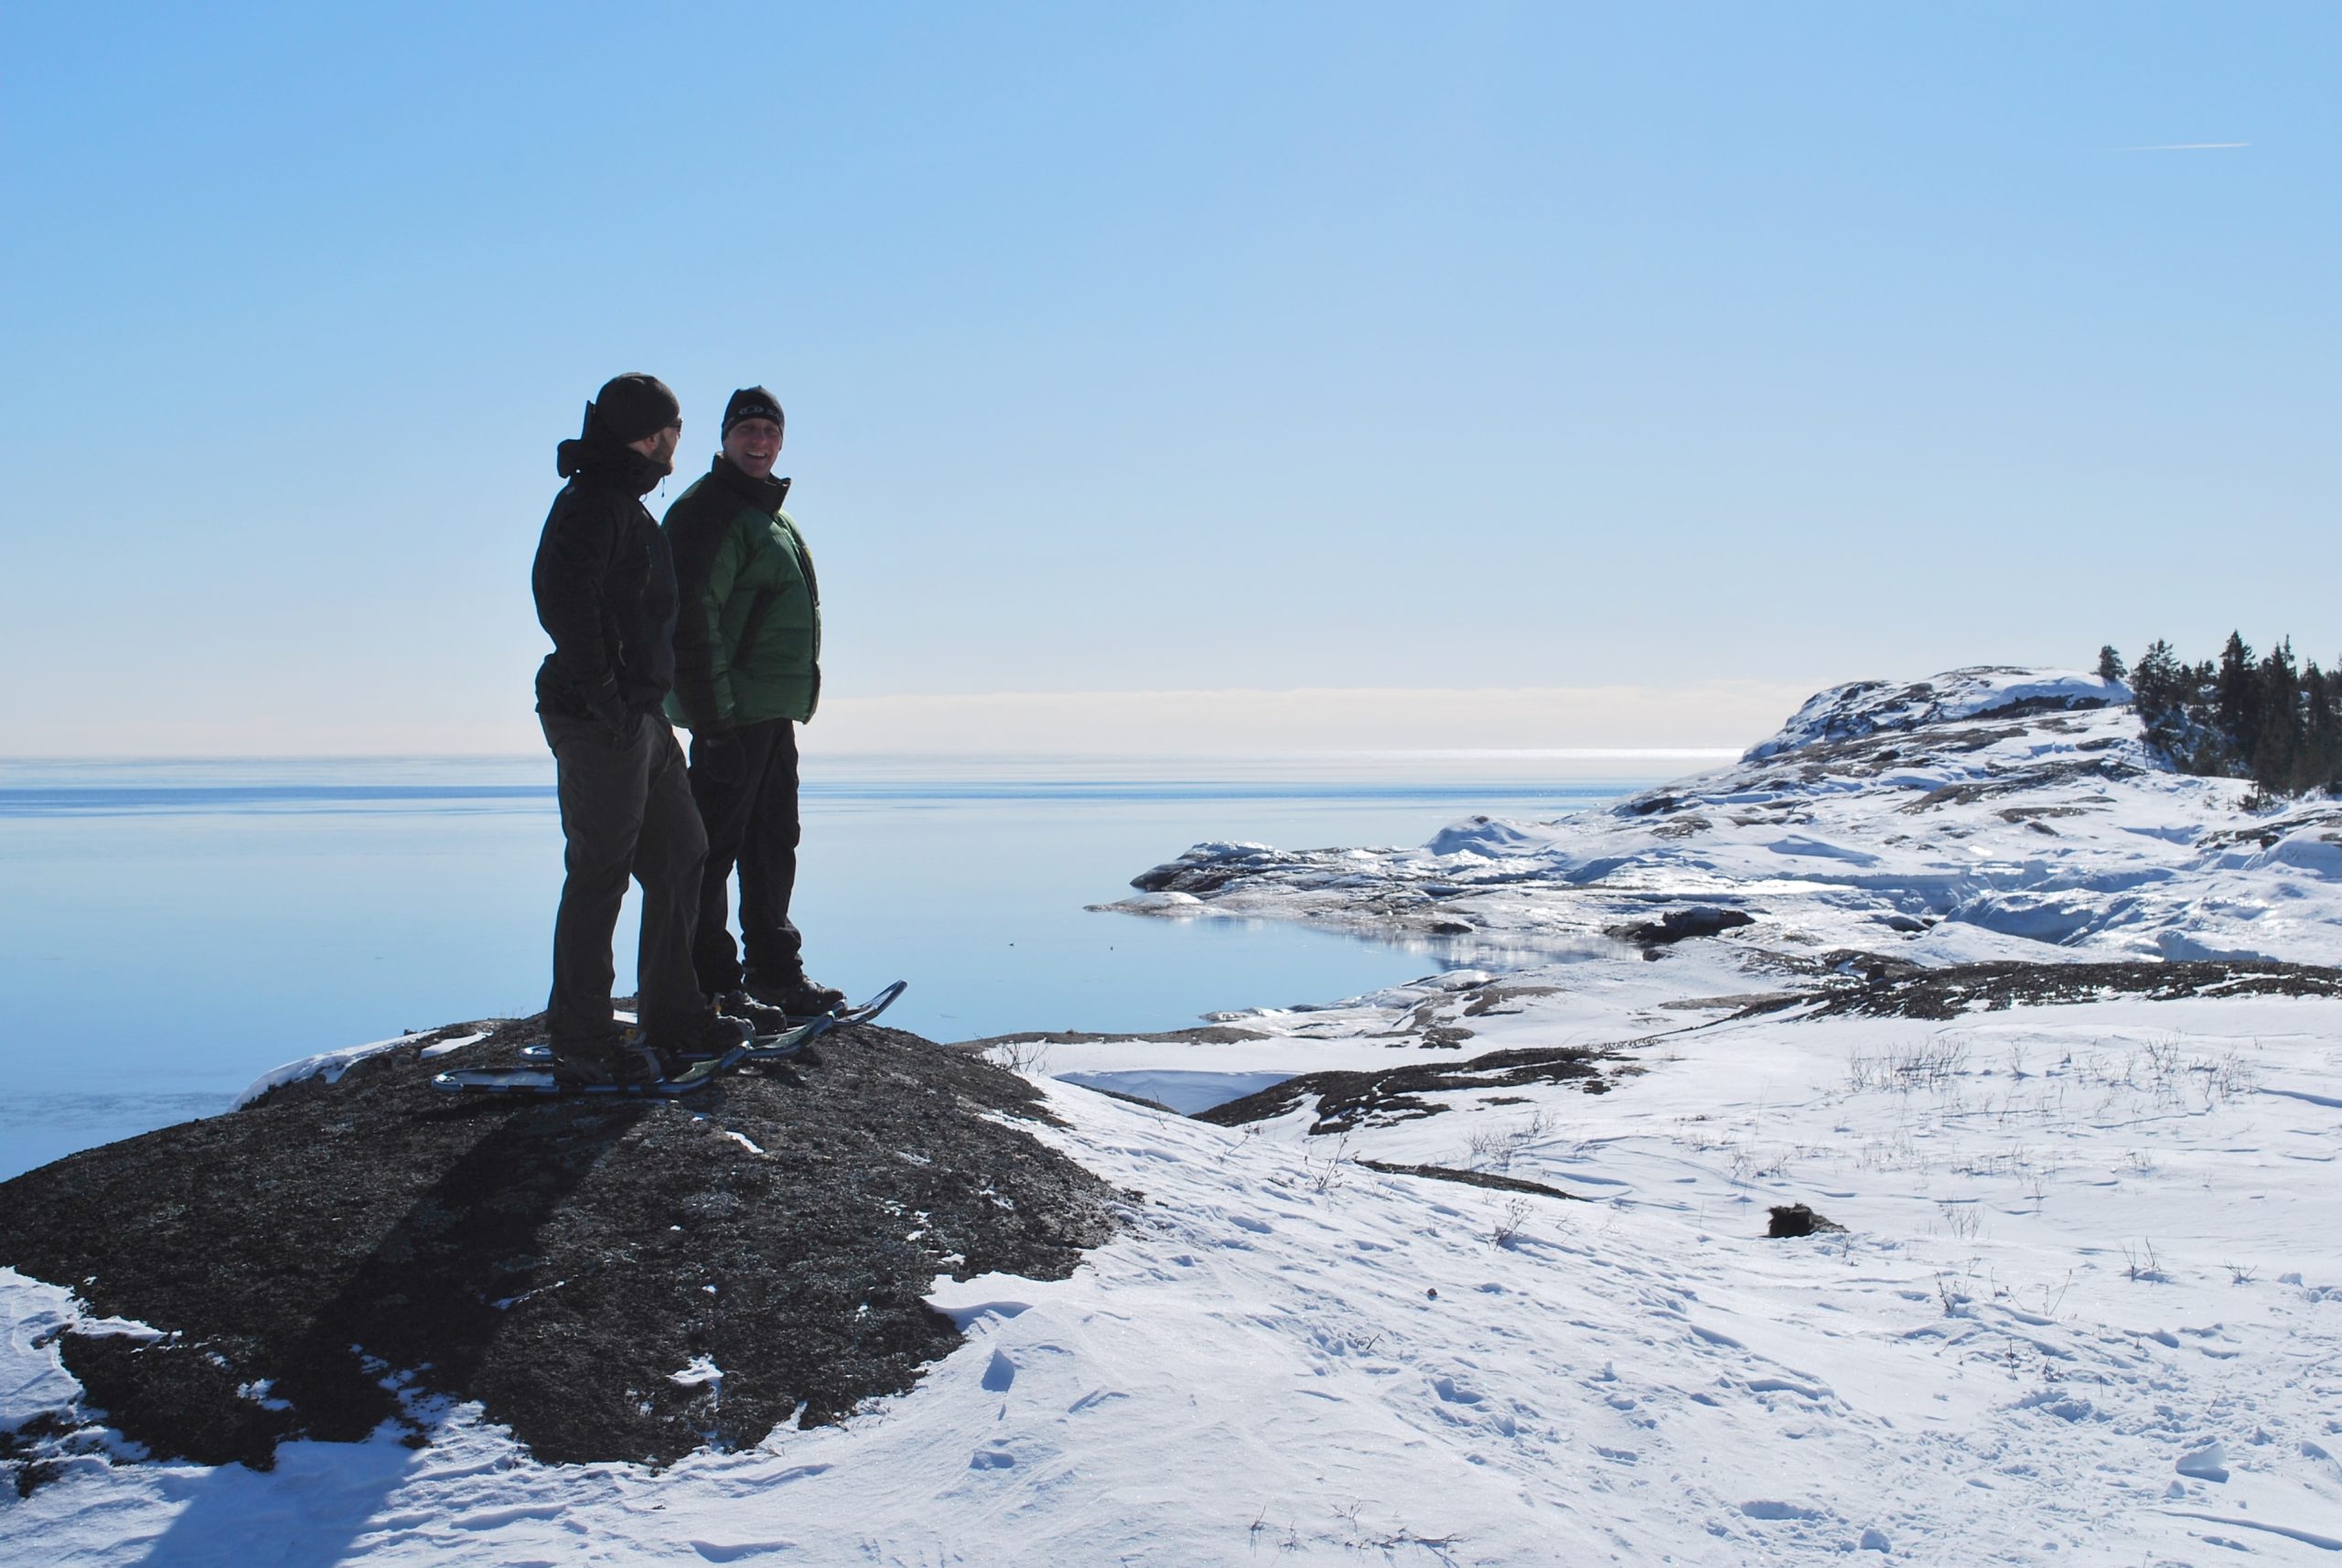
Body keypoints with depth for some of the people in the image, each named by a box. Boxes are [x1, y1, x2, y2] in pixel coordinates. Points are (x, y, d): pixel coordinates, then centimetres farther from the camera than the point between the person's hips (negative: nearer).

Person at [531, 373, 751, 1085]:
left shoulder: (624, 504, 20)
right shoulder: (591, 502, -11)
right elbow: (562, 594, -25)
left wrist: (647, 699, 16)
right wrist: (598, 692, -26)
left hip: (640, 716, 11)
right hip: (601, 722, -10)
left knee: (678, 859, 15)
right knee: (599, 875, -6)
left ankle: (672, 1018, 24)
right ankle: (581, 1044, 1)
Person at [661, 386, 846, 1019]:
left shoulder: (770, 514, 21)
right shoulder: (708, 511, -10)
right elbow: (692, 619, -19)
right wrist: (712, 719, -24)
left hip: (775, 713, 10)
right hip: (733, 712, -10)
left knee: (773, 843, 14)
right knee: (714, 845, -3)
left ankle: (775, 971, 23)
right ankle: (711, 982, 4)